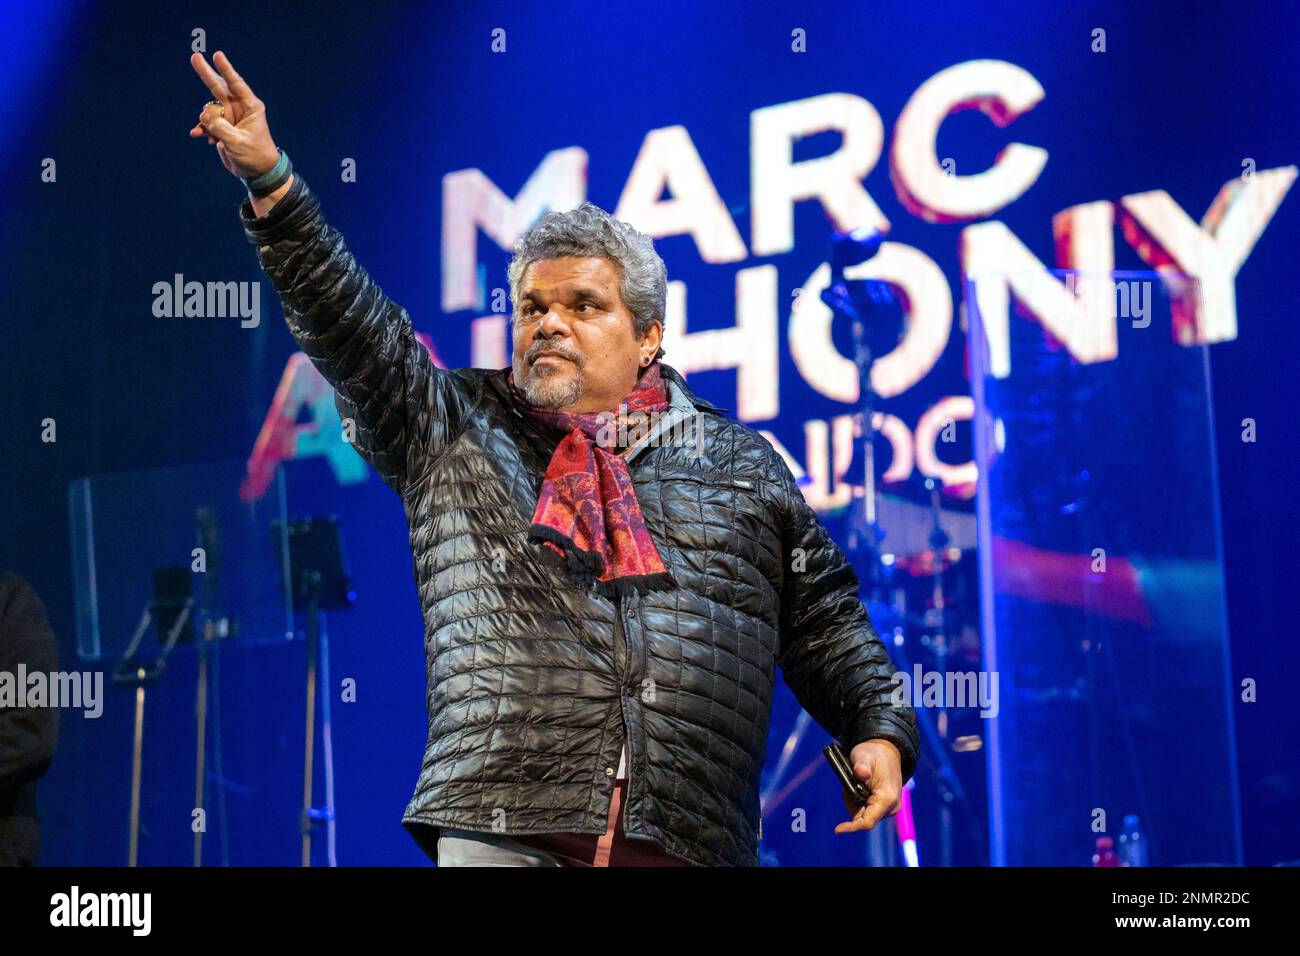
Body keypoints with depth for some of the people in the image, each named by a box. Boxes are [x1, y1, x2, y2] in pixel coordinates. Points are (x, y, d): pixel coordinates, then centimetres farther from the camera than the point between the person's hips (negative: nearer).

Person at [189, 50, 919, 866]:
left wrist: (881, 730, 4)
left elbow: (825, 619, 19)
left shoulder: (742, 464, 17)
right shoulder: (453, 428, 16)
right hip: (501, 829, -1)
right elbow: (351, 324, 6)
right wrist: (270, 181, -4)